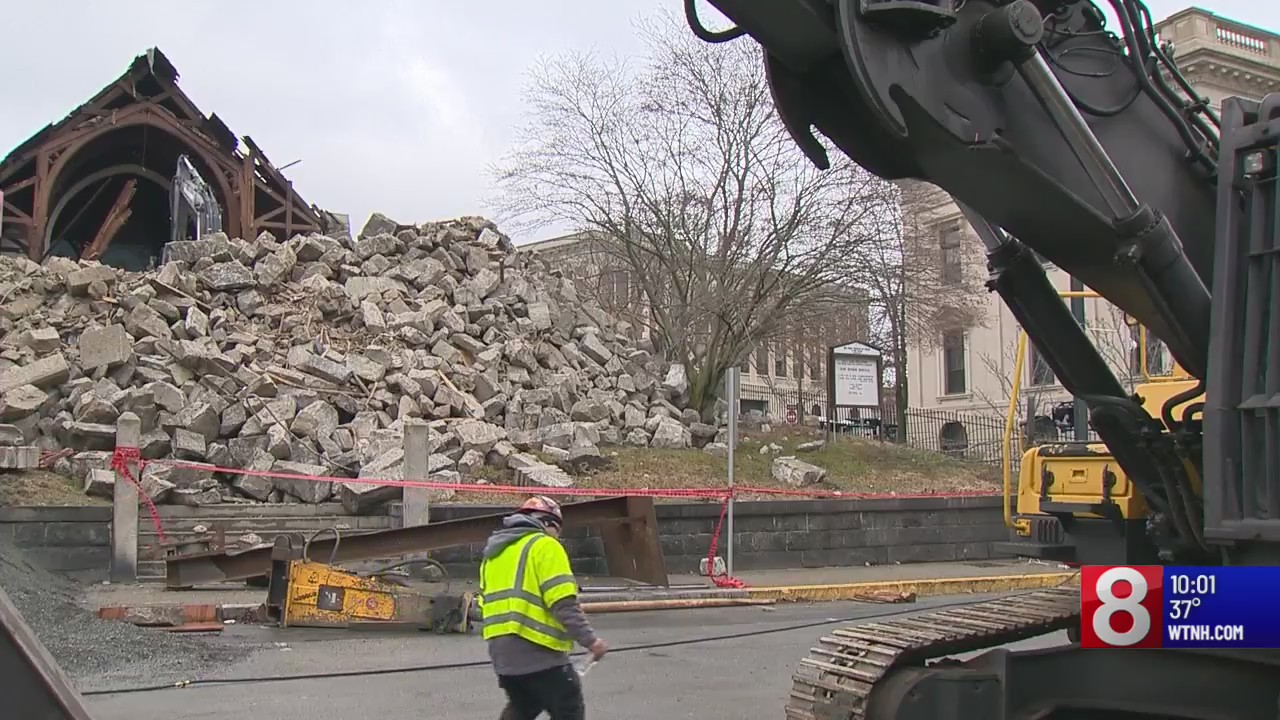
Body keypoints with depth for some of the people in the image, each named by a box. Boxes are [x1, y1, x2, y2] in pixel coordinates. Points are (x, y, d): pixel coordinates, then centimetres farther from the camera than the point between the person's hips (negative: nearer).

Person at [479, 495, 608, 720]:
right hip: (537, 651, -8)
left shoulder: (493, 552, 18)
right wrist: (589, 639, -14)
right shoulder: (545, 546, -6)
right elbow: (563, 604, -16)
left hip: (501, 652, 8)